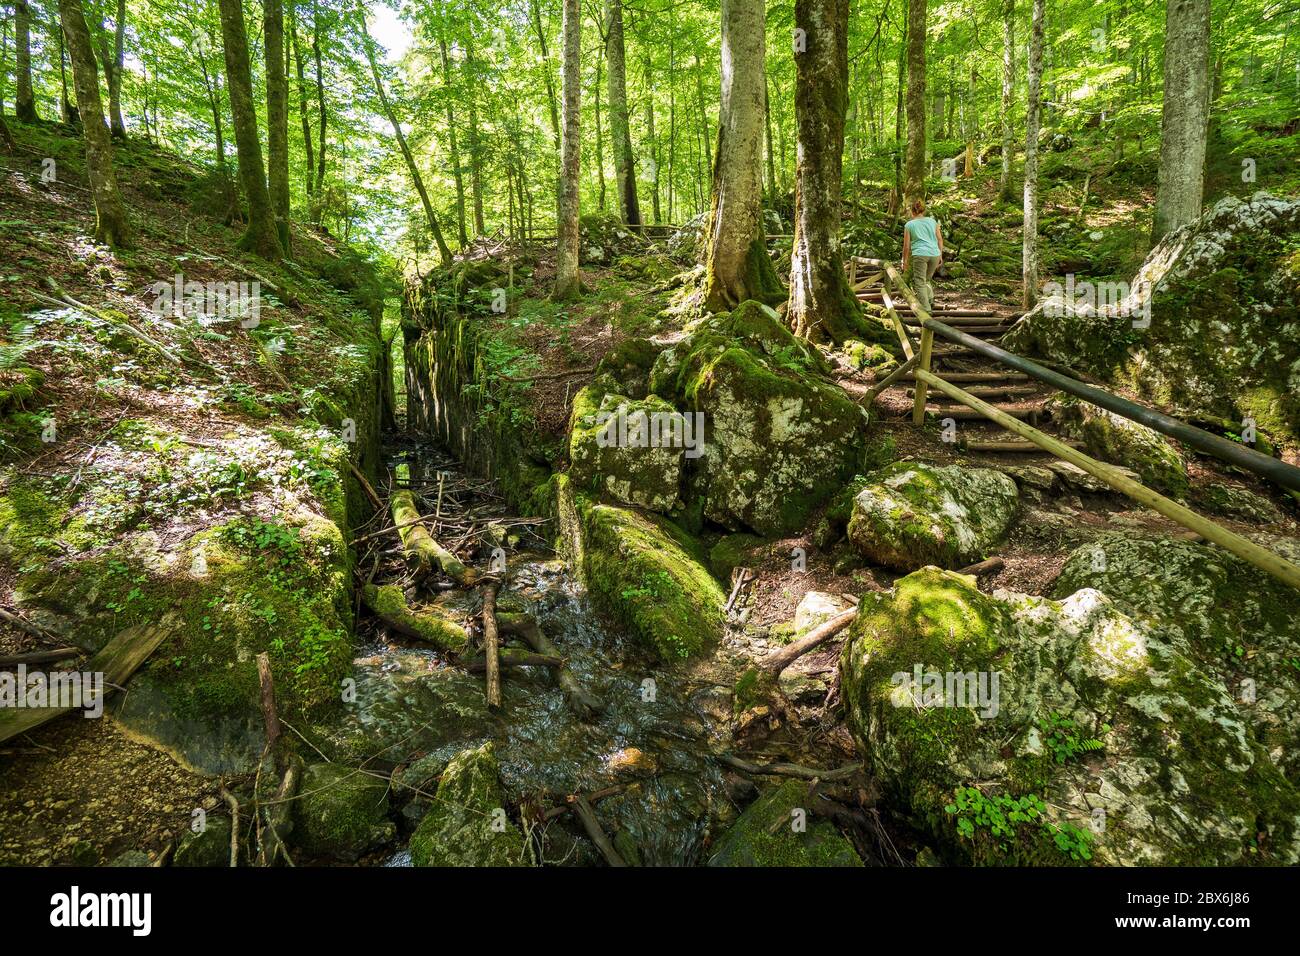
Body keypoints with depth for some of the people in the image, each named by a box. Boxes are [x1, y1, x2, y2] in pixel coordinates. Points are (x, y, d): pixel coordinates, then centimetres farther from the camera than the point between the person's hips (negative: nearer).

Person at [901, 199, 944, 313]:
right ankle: (931, 299, 2)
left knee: (920, 283, 0)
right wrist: (940, 255, 18)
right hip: (934, 254, 4)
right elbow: (940, 239, 12)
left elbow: (906, 246, 4)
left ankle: (927, 309, -9)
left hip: (920, 254, -4)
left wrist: (905, 262, 11)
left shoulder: (909, 224, 6)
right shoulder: (932, 221, 15)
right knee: (926, 280, 22)